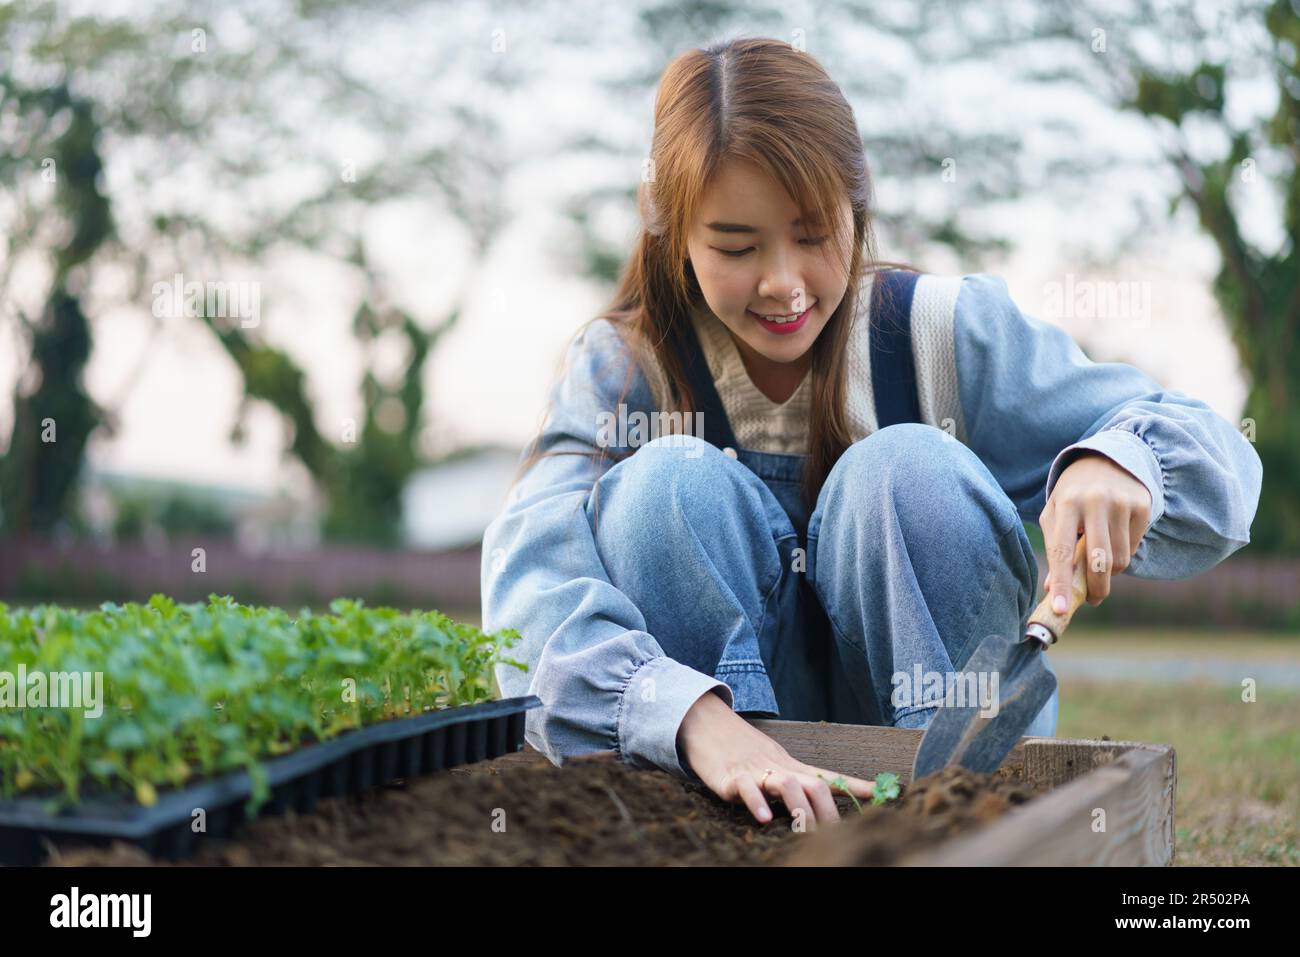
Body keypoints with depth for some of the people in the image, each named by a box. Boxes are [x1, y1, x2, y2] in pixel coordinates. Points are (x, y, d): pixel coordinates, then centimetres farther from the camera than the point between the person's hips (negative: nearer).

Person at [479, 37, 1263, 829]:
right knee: (669, 483, -23)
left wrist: (1120, 459, -35)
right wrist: (698, 719, -48)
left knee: (908, 467, -23)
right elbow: (534, 580, -28)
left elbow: (1219, 465, -9)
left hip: (938, 729, 0)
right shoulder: (622, 368, -9)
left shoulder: (947, 332, -7)